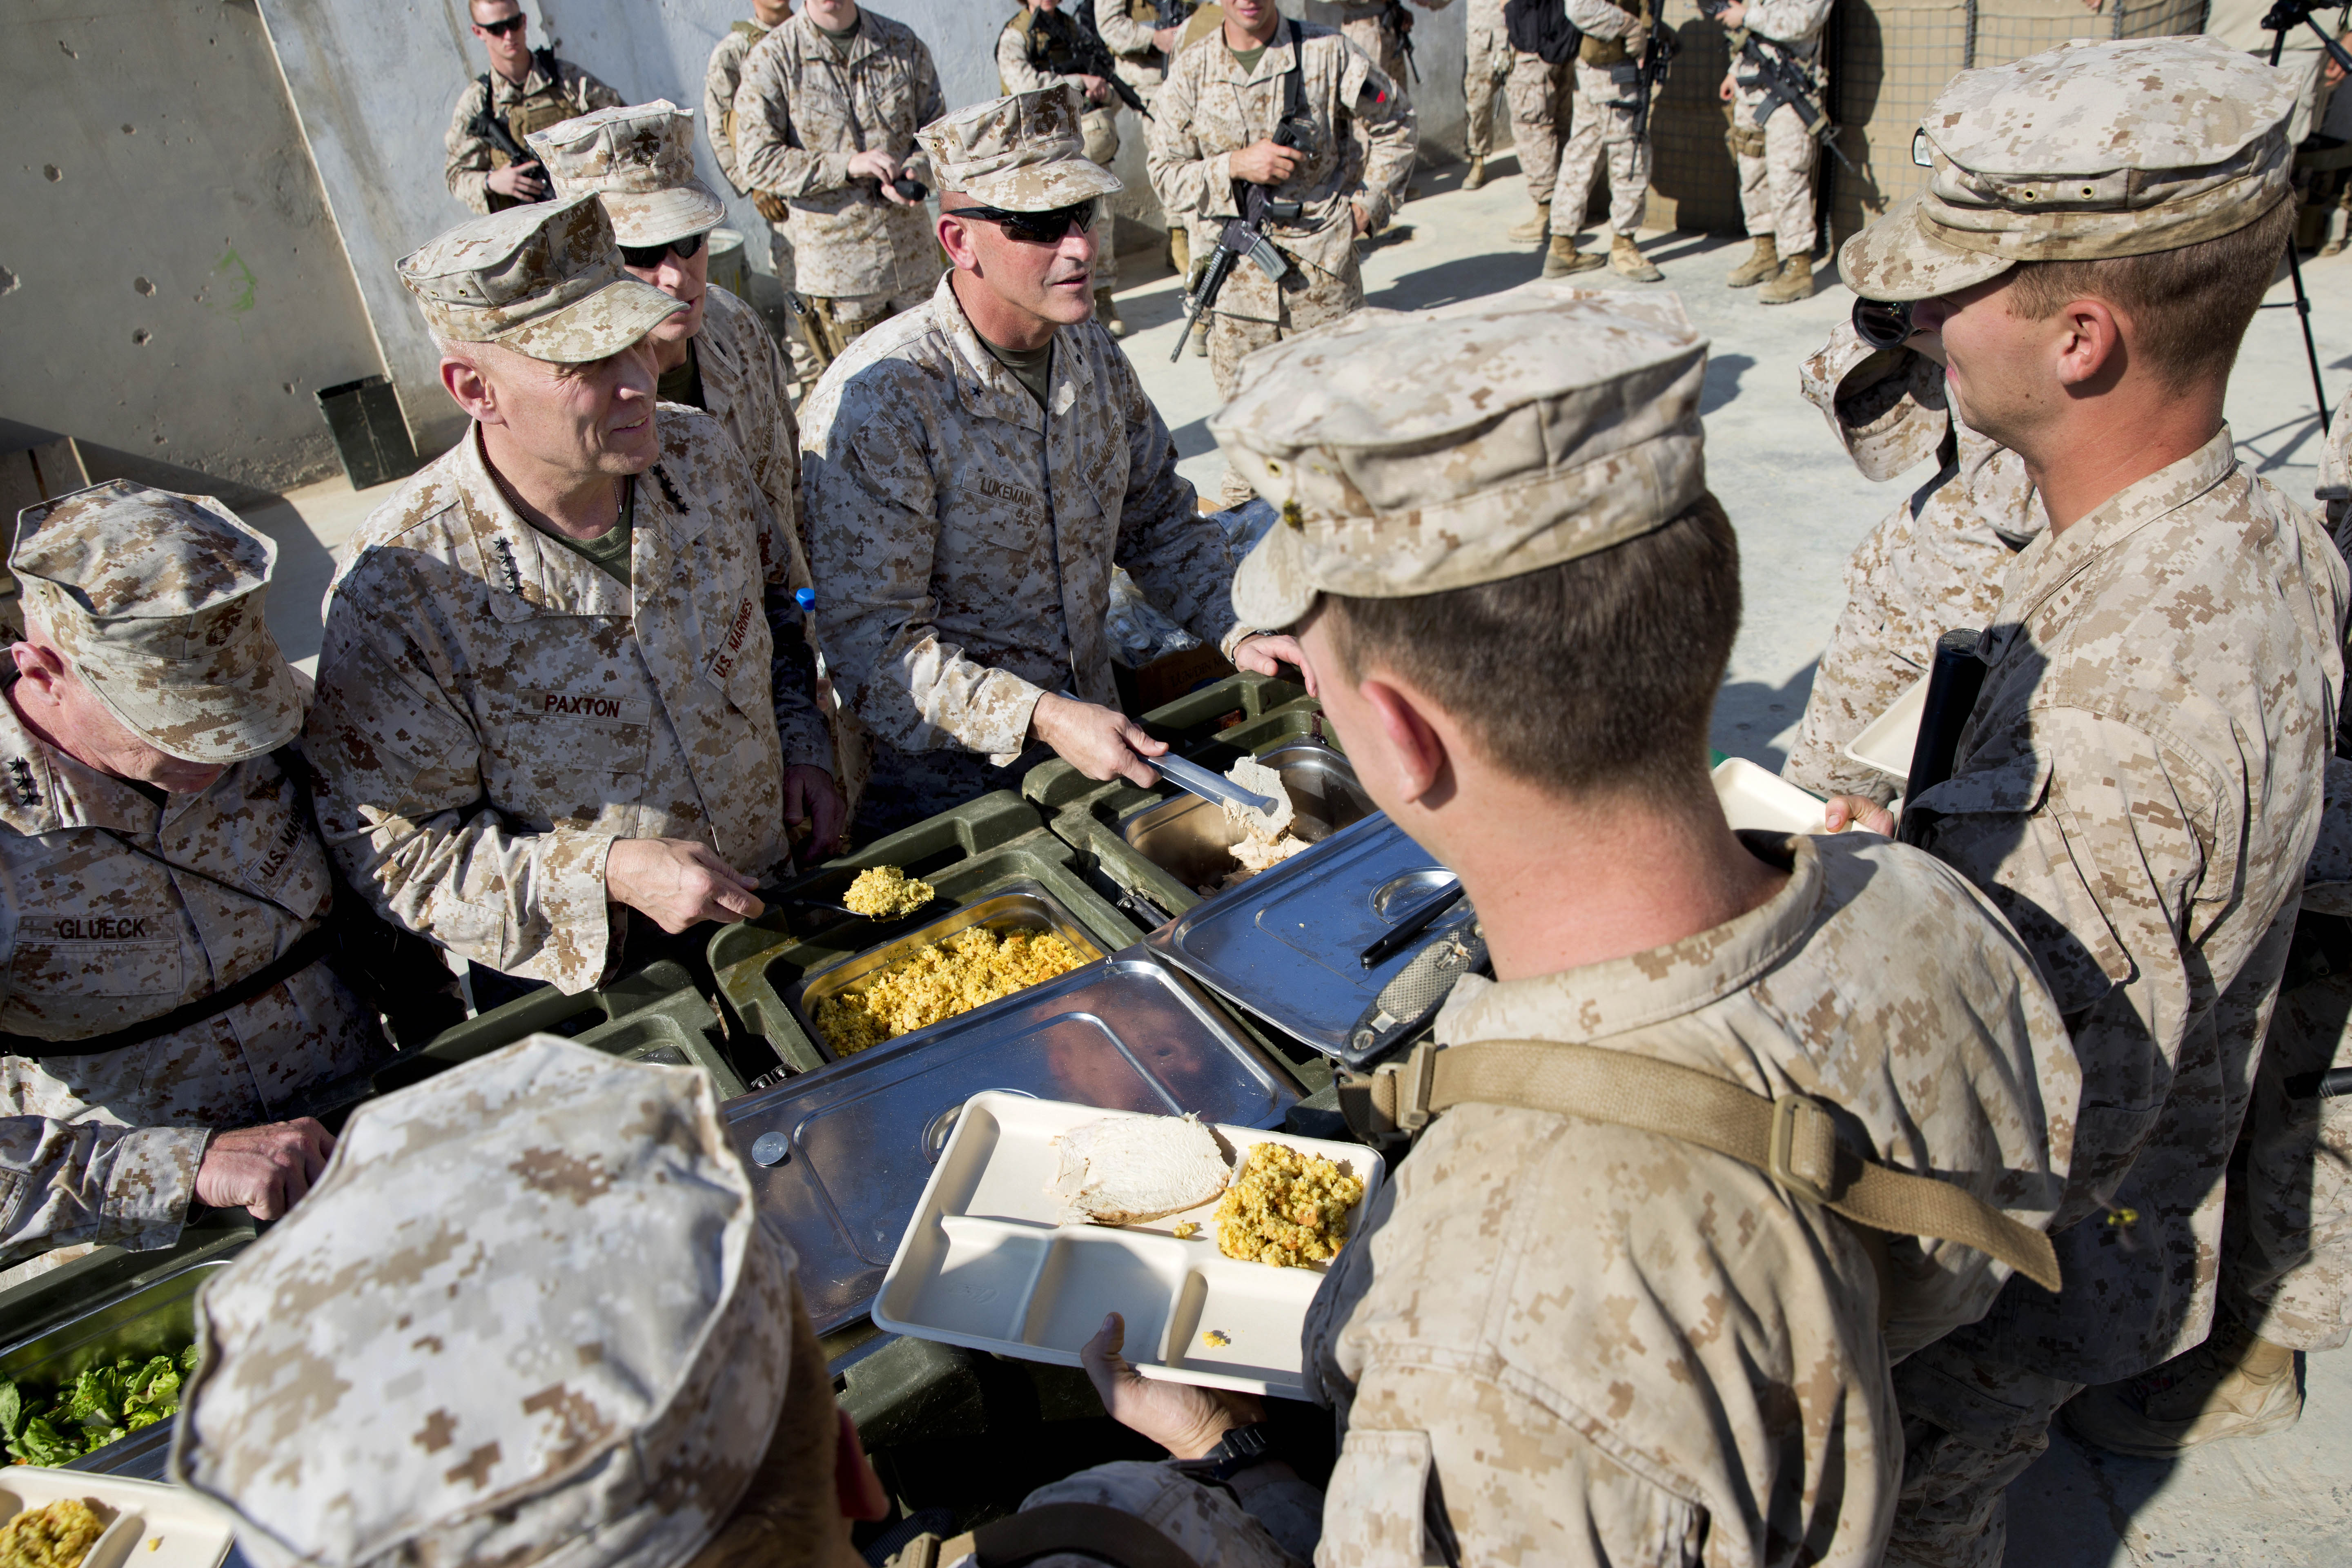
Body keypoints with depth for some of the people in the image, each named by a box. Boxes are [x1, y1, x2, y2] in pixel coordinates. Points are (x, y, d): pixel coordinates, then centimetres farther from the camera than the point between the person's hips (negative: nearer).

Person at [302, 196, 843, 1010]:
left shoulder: (699, 451, -6)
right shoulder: (397, 591, -23)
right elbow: (391, 850, -16)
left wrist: (802, 744, 2)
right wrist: (613, 872, -26)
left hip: (774, 896, 3)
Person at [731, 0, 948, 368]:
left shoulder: (903, 44, 5)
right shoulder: (770, 58, -6)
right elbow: (754, 161, -11)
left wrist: (914, 171, -14)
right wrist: (847, 166, -21)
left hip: (914, 255, 3)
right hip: (836, 265, -3)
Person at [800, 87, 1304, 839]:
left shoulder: (1091, 351, 1)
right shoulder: (877, 402, -22)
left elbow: (1159, 518, 13)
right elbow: (874, 644, -23)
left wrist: (1237, 630, -3)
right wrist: (1042, 719, -30)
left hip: (1094, 741, 6)